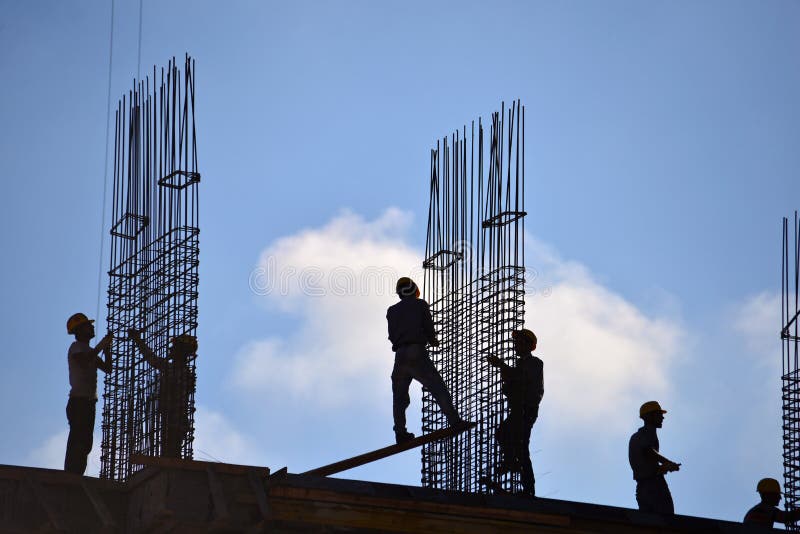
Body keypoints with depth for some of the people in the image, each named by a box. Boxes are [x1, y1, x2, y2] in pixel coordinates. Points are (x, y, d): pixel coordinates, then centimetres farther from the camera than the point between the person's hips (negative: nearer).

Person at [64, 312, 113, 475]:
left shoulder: (90, 351, 25)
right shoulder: (76, 347, -2)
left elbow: (107, 368, 21)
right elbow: (83, 361, -23)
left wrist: (107, 347, 10)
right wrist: (101, 346, -13)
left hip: (88, 401, 9)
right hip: (79, 400, -9)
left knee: (84, 444, 6)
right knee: (77, 443, -16)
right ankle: (71, 475, -21)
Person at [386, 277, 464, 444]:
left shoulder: (392, 311, 16)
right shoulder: (420, 305, 5)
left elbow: (392, 336, 16)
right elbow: (429, 328, 0)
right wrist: (433, 341, 22)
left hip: (400, 355, 4)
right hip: (417, 353, -4)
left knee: (399, 396, 11)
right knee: (438, 388, -3)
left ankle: (400, 432, 5)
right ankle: (454, 421, -12)